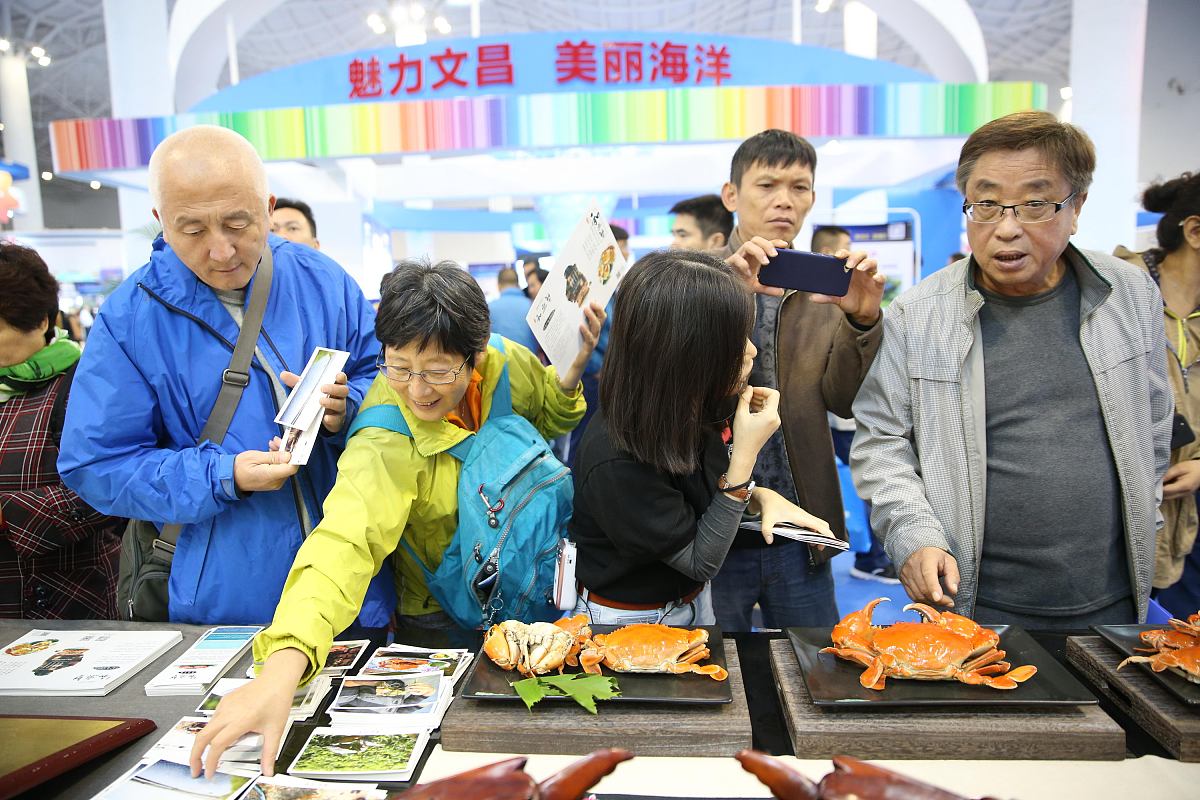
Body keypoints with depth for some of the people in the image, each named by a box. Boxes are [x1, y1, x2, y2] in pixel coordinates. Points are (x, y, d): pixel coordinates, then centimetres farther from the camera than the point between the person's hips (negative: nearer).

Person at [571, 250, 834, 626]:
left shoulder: (694, 409, -13)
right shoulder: (616, 462, -34)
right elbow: (701, 562, -24)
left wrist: (762, 496, -13)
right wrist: (745, 454, -30)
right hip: (631, 619, -6)